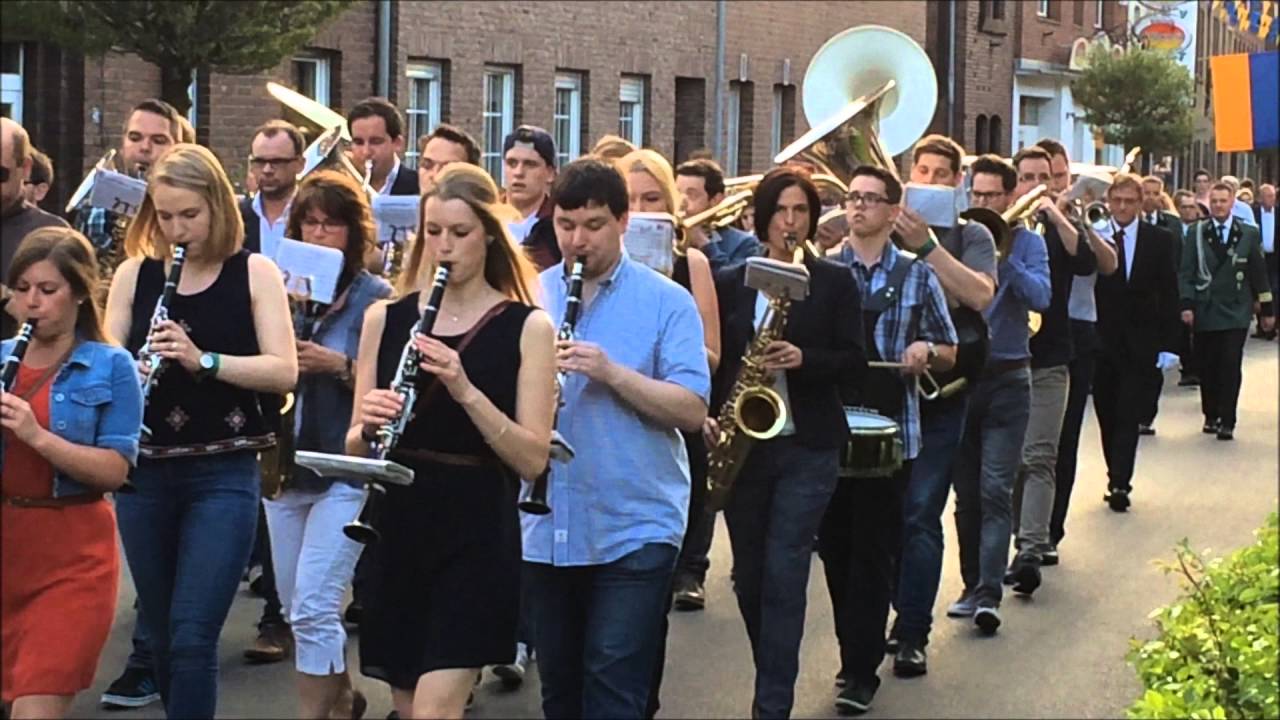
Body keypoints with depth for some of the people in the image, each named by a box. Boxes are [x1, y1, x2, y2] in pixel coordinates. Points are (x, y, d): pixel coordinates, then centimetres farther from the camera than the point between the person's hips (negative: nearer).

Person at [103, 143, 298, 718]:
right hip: (144, 472, 4)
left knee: (192, 637, -11)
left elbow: (284, 371, -9)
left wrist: (203, 359, -23)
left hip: (223, 474, -3)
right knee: (162, 636, 12)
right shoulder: (134, 274, 6)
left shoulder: (255, 273, -2)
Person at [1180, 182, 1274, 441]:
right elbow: (1186, 273, 1)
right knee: (1207, 368, 6)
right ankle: (1210, 416, 19)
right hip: (1205, 311, 1)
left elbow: (1259, 273, 7)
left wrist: (1267, 309, 7)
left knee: (1230, 367, -8)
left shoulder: (1248, 234, 4)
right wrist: (1187, 304, -10)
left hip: (1235, 312, -1)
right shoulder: (1197, 234, 3)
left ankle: (1227, 421, -4)